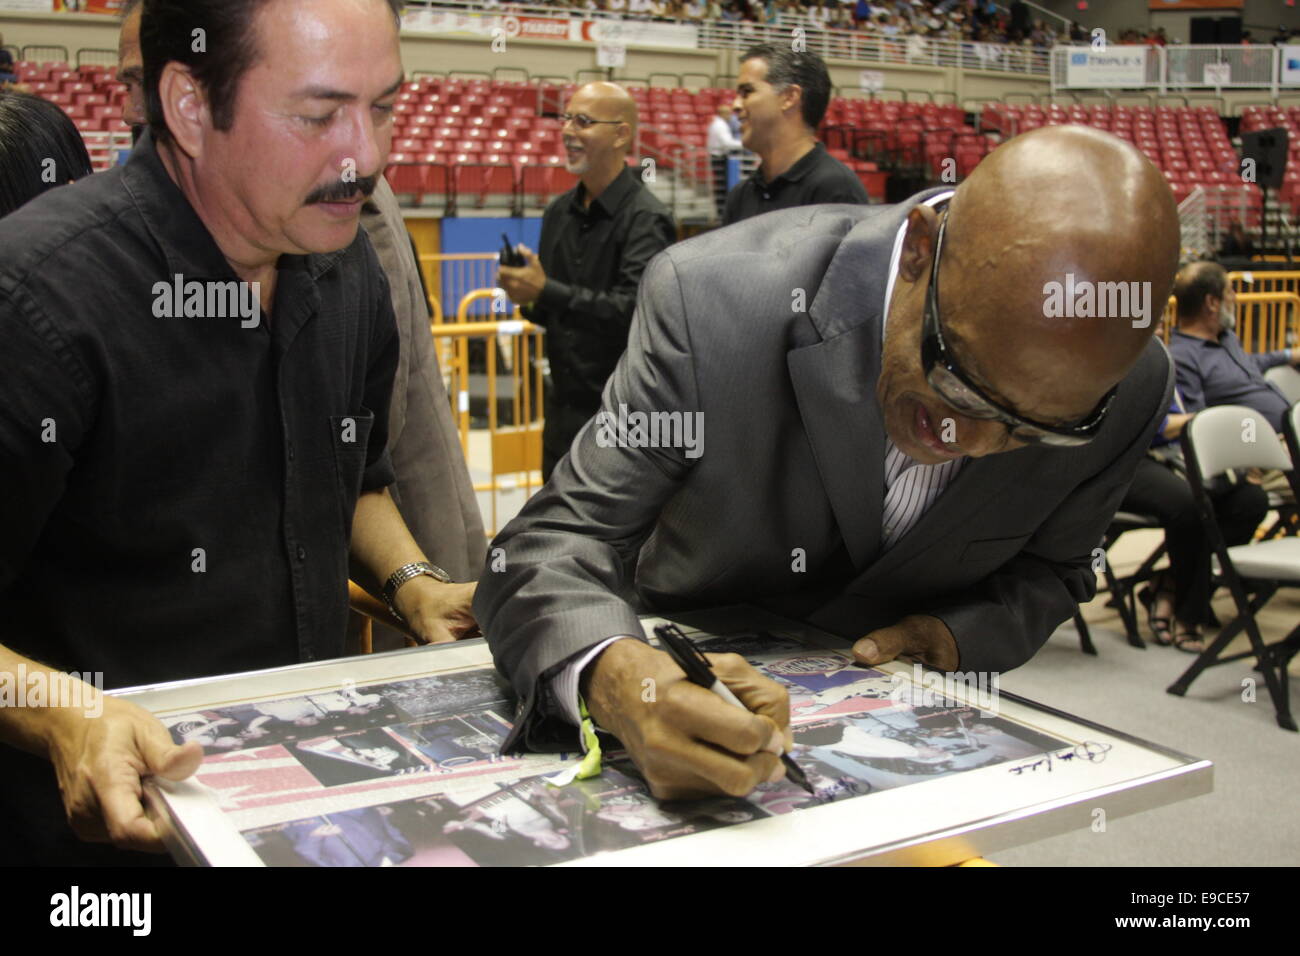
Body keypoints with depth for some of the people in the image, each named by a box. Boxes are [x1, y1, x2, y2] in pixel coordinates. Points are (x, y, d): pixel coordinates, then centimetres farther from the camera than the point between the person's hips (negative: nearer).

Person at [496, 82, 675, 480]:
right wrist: (530, 300, -5)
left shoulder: (646, 219, -14)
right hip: (564, 410, 7)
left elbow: (637, 309, -26)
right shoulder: (558, 212, 9)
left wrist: (546, 291, -24)